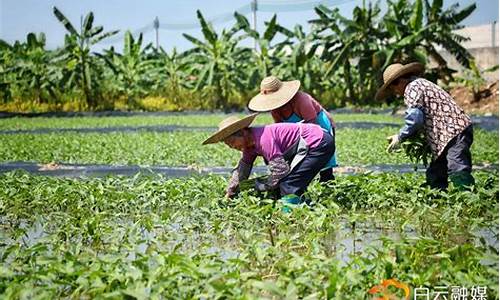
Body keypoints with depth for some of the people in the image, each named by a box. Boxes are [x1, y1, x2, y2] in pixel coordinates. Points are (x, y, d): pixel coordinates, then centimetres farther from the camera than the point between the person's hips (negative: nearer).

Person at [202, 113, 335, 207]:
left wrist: (262, 186, -11)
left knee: (288, 186, -17)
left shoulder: (264, 139, -24)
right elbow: (242, 169, 18)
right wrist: (229, 195, 16)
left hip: (319, 144, -10)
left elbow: (280, 169, -26)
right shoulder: (250, 143, 8)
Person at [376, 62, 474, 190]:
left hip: (454, 132, -11)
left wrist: (400, 137, -2)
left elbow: (415, 119, -15)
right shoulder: (423, 84, 27)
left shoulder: (412, 88, -5)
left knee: (458, 174, -19)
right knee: (434, 175, 9)